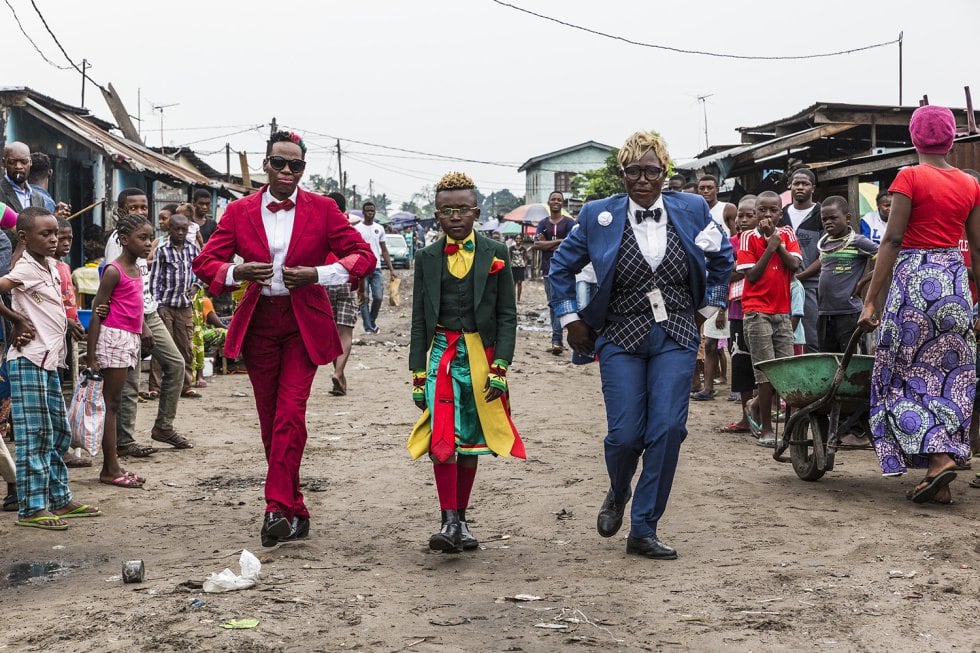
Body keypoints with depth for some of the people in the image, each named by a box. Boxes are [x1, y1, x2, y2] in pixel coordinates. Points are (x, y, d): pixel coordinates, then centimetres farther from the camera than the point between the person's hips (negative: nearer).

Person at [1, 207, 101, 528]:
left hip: (49, 360, 9)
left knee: (59, 432, 14)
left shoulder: (51, 266, 12)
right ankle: (31, 508, -3)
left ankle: (59, 499, 23)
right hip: (29, 361, -9)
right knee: (35, 434, -7)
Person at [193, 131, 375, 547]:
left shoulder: (322, 209, 1)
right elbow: (204, 263, 4)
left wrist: (317, 274, -16)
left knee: (290, 413, -17)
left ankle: (277, 507, -18)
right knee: (270, 421, 6)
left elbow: (364, 256, -1)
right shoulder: (239, 211, 4)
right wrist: (238, 272, -17)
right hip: (258, 322, 3)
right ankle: (295, 513, 16)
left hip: (304, 323, -2)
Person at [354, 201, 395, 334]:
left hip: (376, 268, 3)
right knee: (364, 299, -2)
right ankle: (368, 327, 5)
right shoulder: (357, 228, 0)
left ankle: (372, 321, 20)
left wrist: (391, 269, 7)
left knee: (378, 297, -2)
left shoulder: (379, 228, 11)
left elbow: (384, 250, 14)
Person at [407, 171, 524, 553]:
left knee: (470, 441, 9)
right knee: (442, 438, -15)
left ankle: (461, 521, 20)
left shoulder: (495, 254, 2)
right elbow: (419, 319, 7)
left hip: (482, 355, 0)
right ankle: (449, 522, -14)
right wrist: (417, 373, 3)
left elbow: (507, 315, 1)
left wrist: (500, 367, -9)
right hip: (443, 353, 0)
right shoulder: (428, 258, 5)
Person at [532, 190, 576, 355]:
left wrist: (546, 244, -6)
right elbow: (536, 244, -1)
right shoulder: (543, 224, 13)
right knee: (552, 304, 7)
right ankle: (558, 341, 13)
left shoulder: (569, 223, 3)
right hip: (548, 270, 4)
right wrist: (558, 242, -9)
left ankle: (556, 340, -16)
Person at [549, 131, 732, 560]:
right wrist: (571, 320, 6)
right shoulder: (599, 216, -2)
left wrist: (708, 309, 14)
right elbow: (562, 266, 10)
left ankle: (644, 531, 5)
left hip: (676, 338, 1)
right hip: (621, 337, -1)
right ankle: (618, 493, 27)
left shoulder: (691, 210, 2)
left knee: (668, 430, -7)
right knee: (626, 433, -8)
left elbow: (722, 257, 18)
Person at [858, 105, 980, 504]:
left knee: (908, 373, 5)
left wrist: (872, 299, -9)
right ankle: (940, 483, 9)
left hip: (914, 278, -5)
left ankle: (939, 459, -13)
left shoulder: (910, 178, -6)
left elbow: (892, 241, -11)